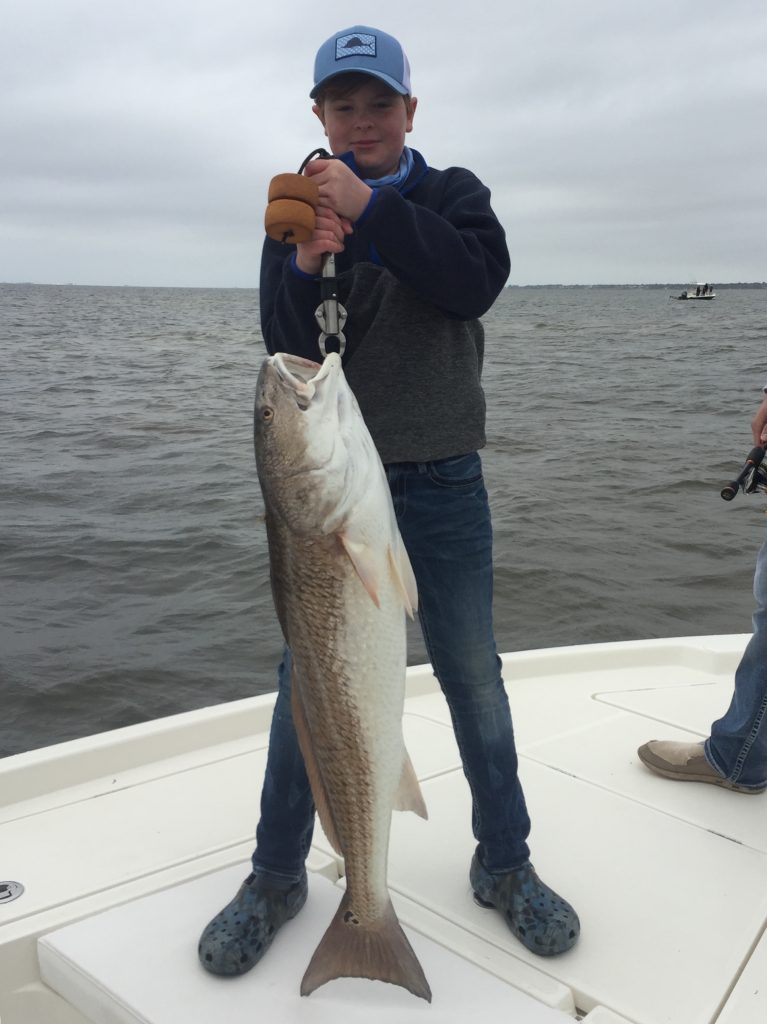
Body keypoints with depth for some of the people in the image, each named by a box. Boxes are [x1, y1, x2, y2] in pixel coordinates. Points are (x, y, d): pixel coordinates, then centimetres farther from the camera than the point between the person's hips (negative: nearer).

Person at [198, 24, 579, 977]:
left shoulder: (453, 193, 3)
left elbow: (475, 283, -18)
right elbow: (287, 347, -6)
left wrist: (368, 209, -26)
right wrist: (305, 267, -25)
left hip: (442, 480, 0)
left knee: (474, 677, 7)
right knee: (307, 681, 6)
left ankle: (503, 862, 26)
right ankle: (276, 875, 23)